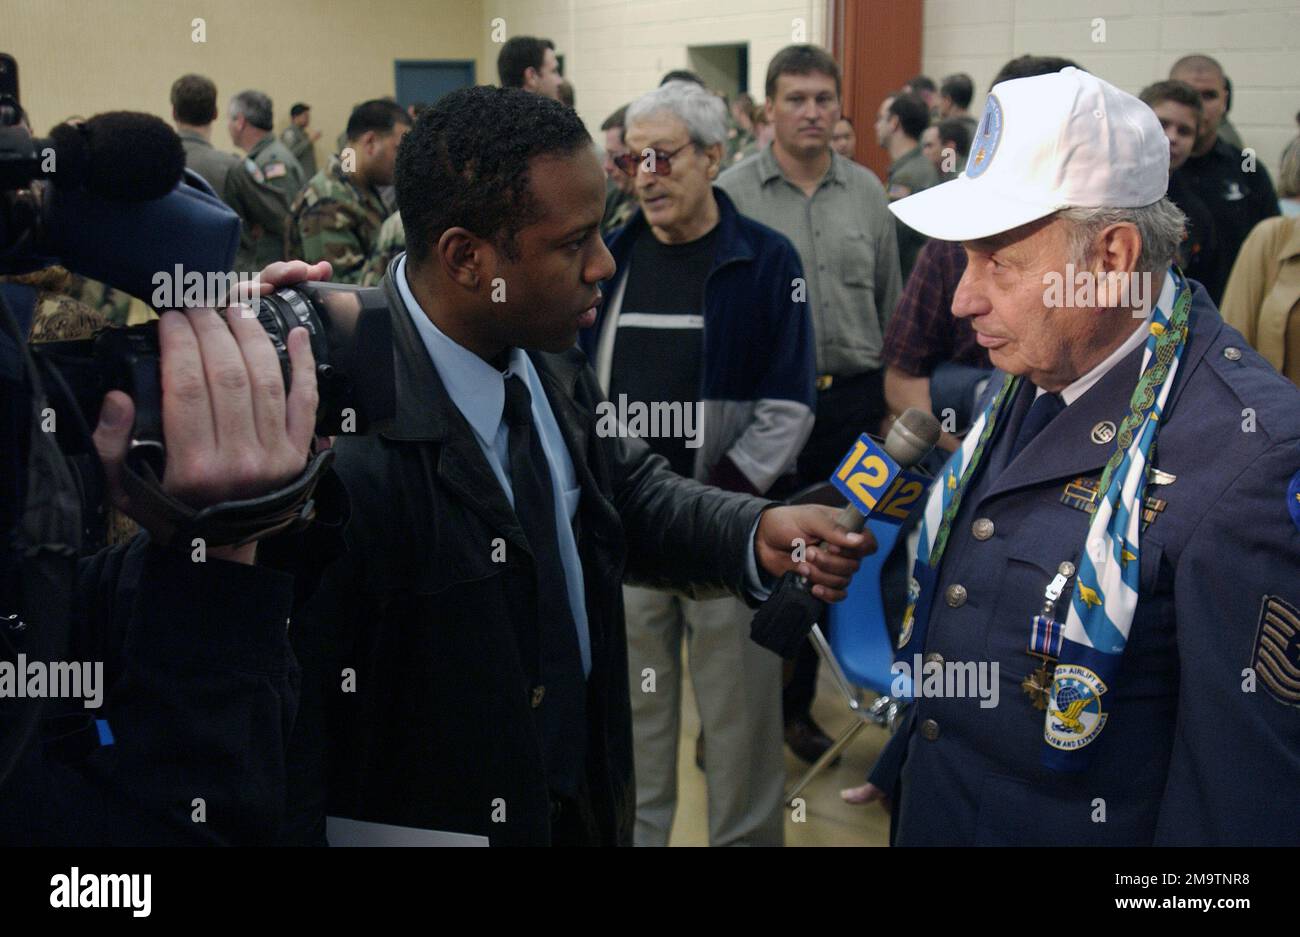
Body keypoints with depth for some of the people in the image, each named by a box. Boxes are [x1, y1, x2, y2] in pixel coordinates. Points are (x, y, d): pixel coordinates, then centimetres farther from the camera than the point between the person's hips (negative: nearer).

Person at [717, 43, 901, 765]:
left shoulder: (866, 192, 7)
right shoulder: (733, 194, -4)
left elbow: (890, 300, 14)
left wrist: (893, 395, 12)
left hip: (849, 400, 3)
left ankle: (797, 705, 28)